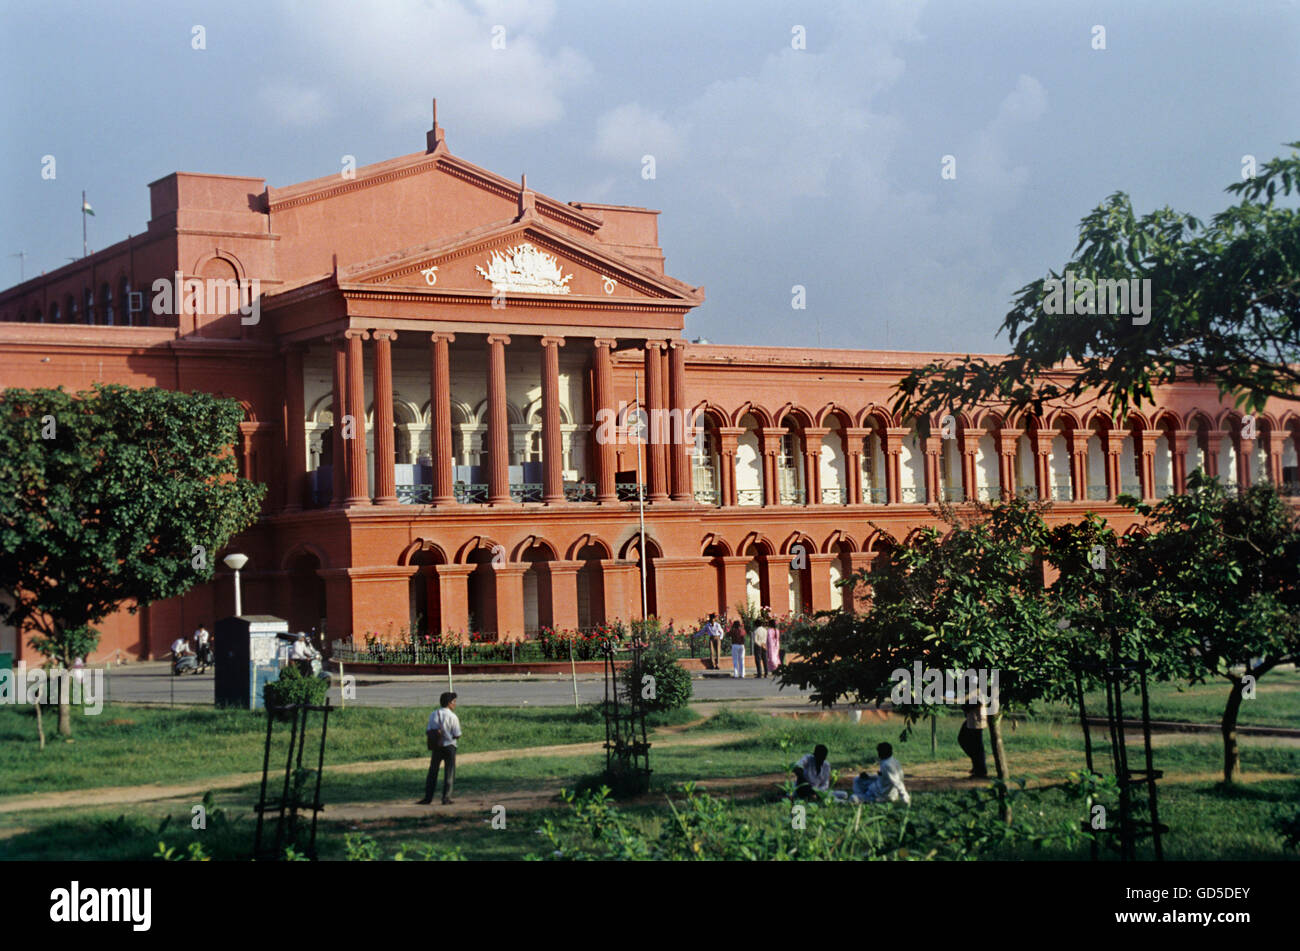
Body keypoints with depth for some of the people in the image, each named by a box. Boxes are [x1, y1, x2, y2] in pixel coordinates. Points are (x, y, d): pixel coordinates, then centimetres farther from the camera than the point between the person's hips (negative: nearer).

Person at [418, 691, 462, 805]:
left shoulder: (433, 715, 1)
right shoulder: (453, 717, -11)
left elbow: (427, 732, -3)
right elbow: (457, 735, -10)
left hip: (436, 747, 3)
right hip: (449, 746, -3)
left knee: (432, 772, 10)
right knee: (449, 773, 5)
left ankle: (428, 797, 8)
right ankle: (446, 798, 2)